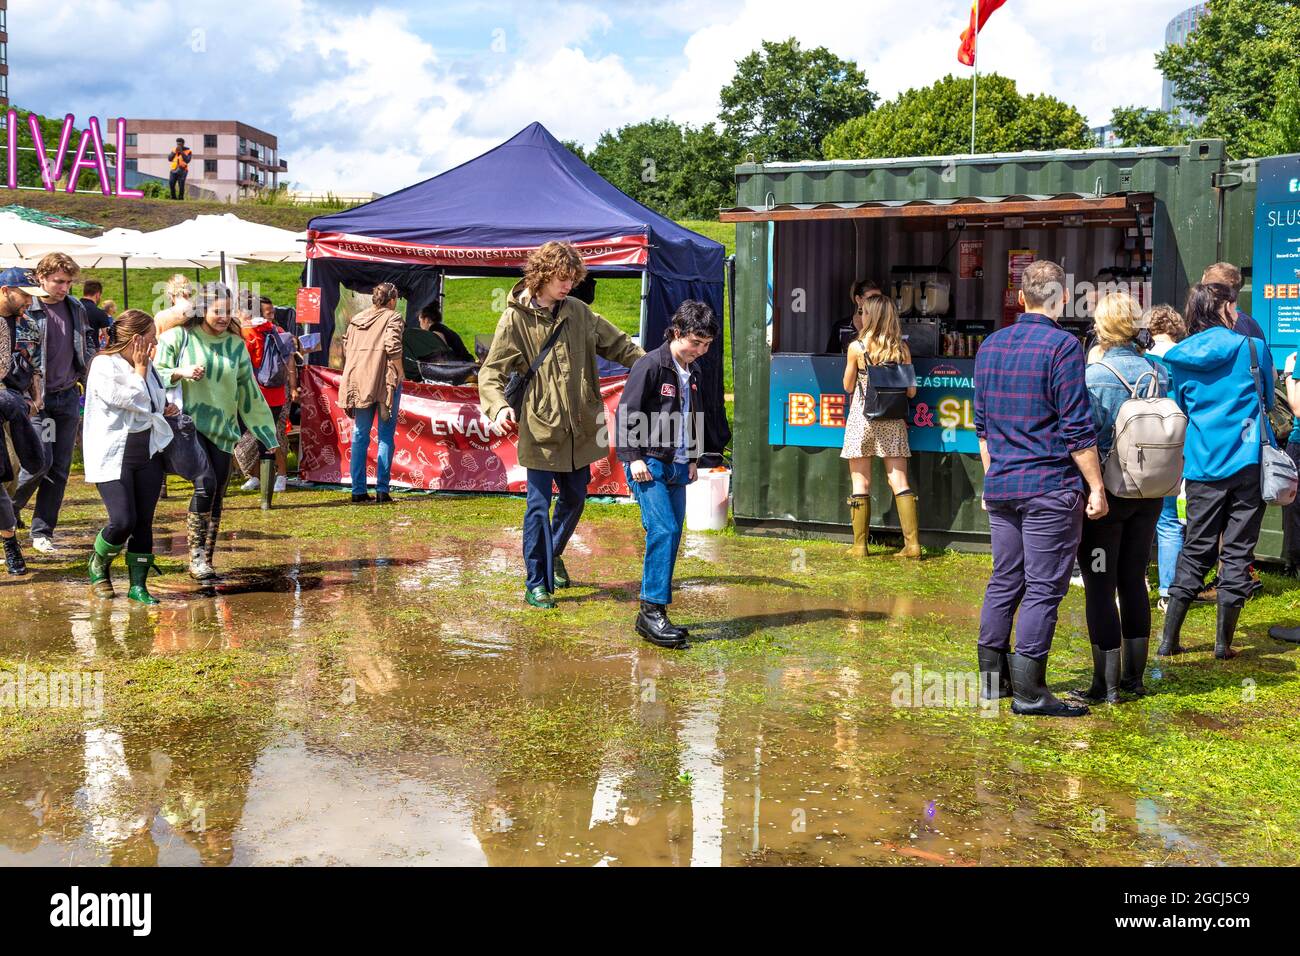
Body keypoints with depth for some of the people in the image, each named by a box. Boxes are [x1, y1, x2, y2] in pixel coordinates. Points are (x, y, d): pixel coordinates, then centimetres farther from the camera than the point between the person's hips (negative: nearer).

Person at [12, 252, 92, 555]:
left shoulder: (76, 308, 7)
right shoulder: (25, 309, -9)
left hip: (68, 396, 5)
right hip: (38, 398, -5)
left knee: (60, 468, 4)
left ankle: (42, 532, 12)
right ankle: (7, 513, 13)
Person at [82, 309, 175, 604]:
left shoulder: (146, 364, 14)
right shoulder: (104, 366, -11)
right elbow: (136, 403, -19)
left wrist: (164, 407, 9)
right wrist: (139, 370, -9)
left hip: (149, 453, 7)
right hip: (114, 456, -7)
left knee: (144, 522, 4)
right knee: (123, 521, -14)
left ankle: (138, 584, 11)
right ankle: (98, 566, 15)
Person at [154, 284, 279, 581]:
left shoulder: (235, 345, 12)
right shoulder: (179, 336, 1)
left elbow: (248, 392, 17)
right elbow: (156, 374, 2)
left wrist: (269, 435, 17)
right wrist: (180, 372, -19)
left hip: (222, 428, 4)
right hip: (188, 423, -4)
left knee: (216, 495, 4)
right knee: (206, 484, -22)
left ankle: (206, 562, 13)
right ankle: (196, 557, -14)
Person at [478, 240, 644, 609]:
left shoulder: (578, 312, 5)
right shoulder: (516, 319, -8)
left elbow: (619, 344, 14)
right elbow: (491, 372, -9)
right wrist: (498, 407, -27)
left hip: (579, 429, 5)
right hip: (540, 429, -5)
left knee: (575, 498, 17)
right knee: (539, 507, -2)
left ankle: (553, 555, 42)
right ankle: (536, 584, 10)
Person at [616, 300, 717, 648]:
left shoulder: (692, 371, 15)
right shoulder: (651, 365, -10)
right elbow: (626, 413, -12)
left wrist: (692, 460, 22)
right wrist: (634, 458, -15)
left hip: (677, 466, 8)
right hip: (649, 465, -8)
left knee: (671, 536, 5)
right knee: (663, 531, -18)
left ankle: (655, 616, 11)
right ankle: (652, 611, -15)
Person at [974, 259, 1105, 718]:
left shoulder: (990, 345, 10)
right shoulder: (1063, 345, -11)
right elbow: (1077, 428, -14)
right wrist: (1096, 487, -7)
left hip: (1001, 486, 7)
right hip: (1051, 489, -7)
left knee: (1003, 582, 14)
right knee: (1043, 588, -2)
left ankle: (991, 677, 20)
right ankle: (1028, 691, -1)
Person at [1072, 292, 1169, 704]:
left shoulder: (1093, 376, -14)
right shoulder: (1159, 374, 2)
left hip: (1106, 494, -6)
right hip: (1149, 494, 6)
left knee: (1100, 588, 1)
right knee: (1133, 581, 16)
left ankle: (1107, 685, 5)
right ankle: (1134, 676, 24)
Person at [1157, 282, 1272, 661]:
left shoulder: (1178, 357, 4)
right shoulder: (1253, 348, -2)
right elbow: (1268, 400, 12)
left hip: (1202, 466, 3)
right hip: (1248, 463, -2)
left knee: (1195, 552, 10)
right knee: (1237, 553, 4)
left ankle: (1169, 638, 8)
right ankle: (1224, 642, 6)